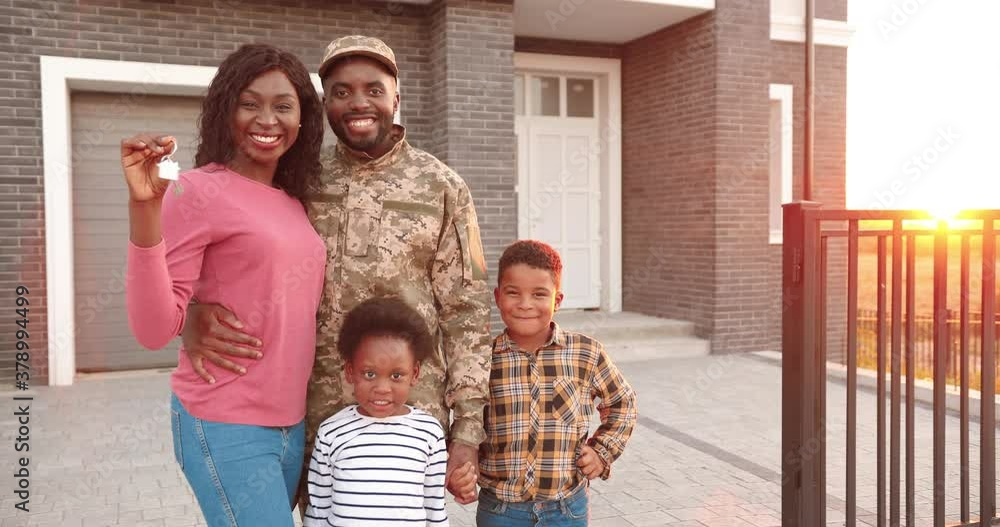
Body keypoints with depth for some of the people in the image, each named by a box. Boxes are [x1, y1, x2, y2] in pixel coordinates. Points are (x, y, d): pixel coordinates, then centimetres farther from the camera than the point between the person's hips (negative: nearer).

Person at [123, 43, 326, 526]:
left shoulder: (295, 202, 8)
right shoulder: (200, 189, -11)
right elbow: (155, 330, -18)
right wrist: (144, 208, -26)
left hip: (293, 425, 7)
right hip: (227, 429, -6)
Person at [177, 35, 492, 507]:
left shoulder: (441, 188, -5)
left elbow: (465, 311, -4)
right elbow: (226, 262, 4)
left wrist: (467, 429, -8)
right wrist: (195, 310, -20)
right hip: (314, 416, 3)